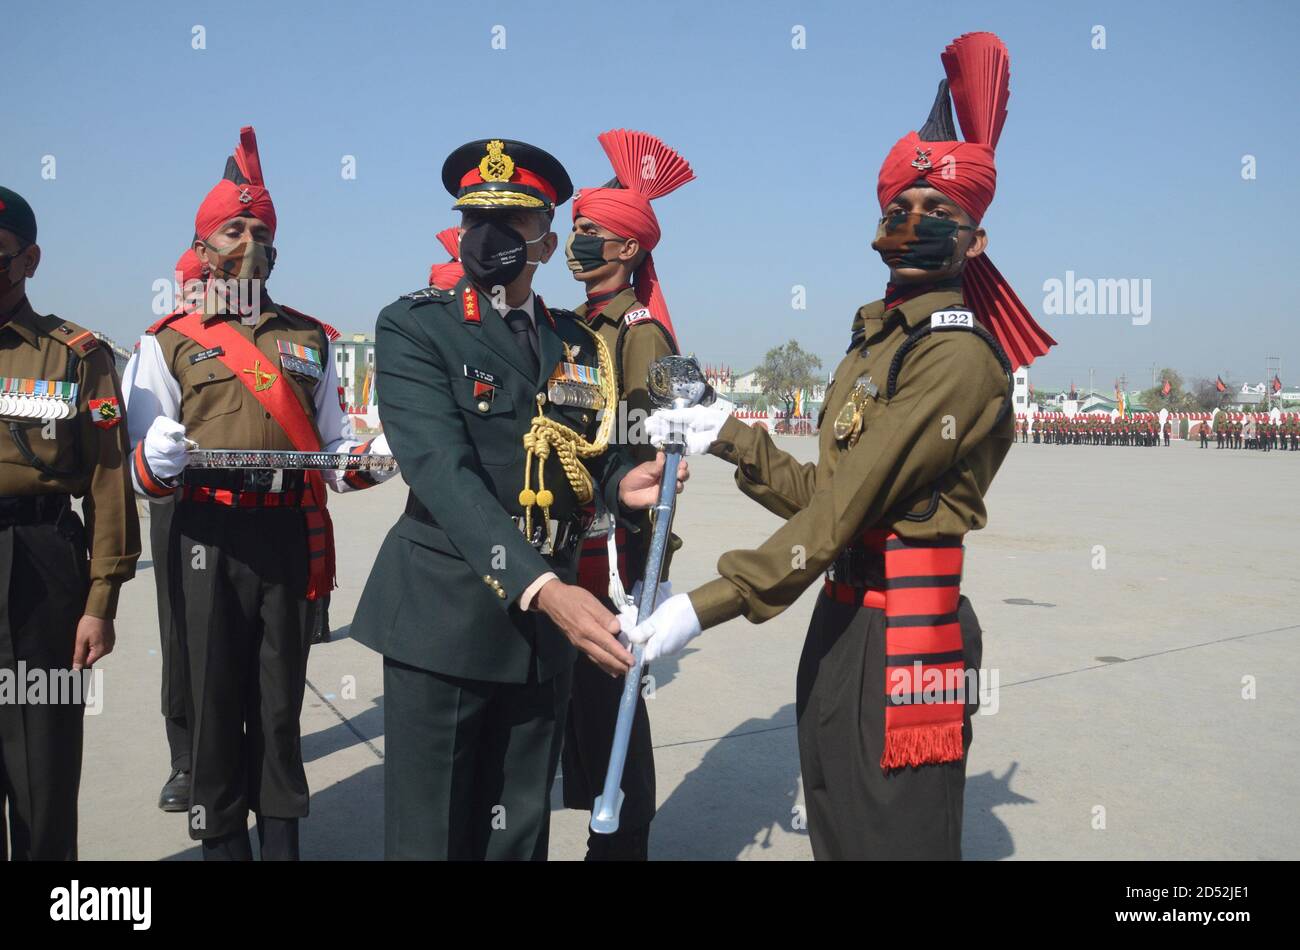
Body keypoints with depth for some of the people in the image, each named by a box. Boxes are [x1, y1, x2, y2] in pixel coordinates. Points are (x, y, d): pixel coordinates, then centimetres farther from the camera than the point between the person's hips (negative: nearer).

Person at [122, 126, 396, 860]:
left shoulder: (311, 338, 12)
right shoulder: (168, 342, 4)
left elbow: (338, 448, 13)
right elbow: (145, 474, -1)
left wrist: (376, 456, -10)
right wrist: (158, 463, -25)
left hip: (292, 541, 2)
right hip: (208, 543, -2)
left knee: (281, 700, 10)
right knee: (216, 702, 5)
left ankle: (283, 838, 22)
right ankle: (223, 841, 19)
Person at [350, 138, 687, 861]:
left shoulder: (582, 348, 10)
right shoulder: (414, 327, -5)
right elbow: (442, 472, -19)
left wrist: (622, 483, -10)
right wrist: (542, 588, -31)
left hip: (547, 619, 4)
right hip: (445, 615, -4)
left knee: (518, 835, 17)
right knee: (430, 835, 6)